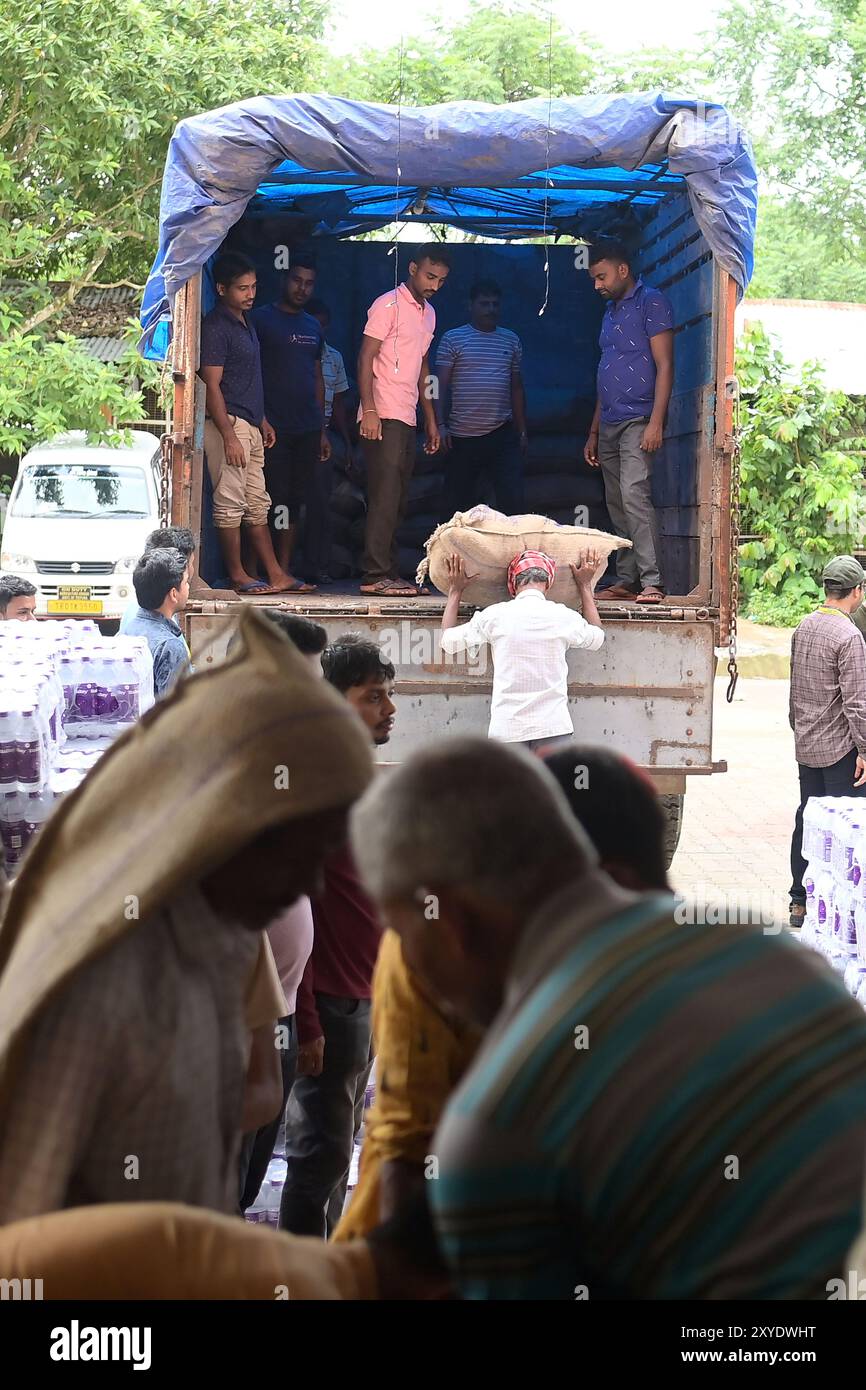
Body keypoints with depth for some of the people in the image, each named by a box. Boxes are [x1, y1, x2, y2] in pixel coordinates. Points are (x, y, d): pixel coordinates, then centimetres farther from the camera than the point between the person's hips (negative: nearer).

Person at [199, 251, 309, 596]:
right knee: (231, 502, -5)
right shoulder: (215, 327, -12)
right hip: (227, 423, -10)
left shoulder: (246, 323, 17)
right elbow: (211, 385, -17)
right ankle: (237, 576, 0)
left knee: (257, 503, 11)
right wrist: (229, 436, -21)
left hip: (249, 424, 10)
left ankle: (275, 574, 14)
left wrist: (262, 422, 22)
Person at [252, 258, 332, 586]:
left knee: (295, 501, 6)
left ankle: (284, 569, 10)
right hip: (272, 428, -6)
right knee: (276, 500, -7)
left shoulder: (313, 327, 18)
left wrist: (322, 430, 18)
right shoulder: (262, 319, -1)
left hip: (307, 428, 6)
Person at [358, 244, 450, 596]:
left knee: (398, 500, 8)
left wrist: (431, 419, 22)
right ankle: (377, 575, -13)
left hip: (408, 419, 9)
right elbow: (366, 358, -11)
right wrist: (369, 411, -20)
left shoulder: (428, 313, 19)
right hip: (384, 417, -9)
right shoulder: (388, 305, -6)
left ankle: (388, 573, 10)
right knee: (385, 496, -12)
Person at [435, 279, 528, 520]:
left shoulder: (511, 340, 13)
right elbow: (442, 385, -3)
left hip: (502, 434, 2)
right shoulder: (453, 339, 2)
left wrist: (522, 431, 14)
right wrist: (441, 425, -13)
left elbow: (516, 387, 17)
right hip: (462, 436, -2)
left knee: (513, 497, -9)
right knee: (457, 501, 4)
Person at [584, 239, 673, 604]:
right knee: (616, 504, 7)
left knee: (634, 493, -20)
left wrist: (655, 423, -20)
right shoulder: (610, 311, 22)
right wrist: (594, 432, 21)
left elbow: (664, 365, -11)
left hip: (638, 420, -9)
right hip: (609, 424, 9)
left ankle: (651, 581, -23)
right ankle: (626, 581, 10)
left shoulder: (651, 302, -4)